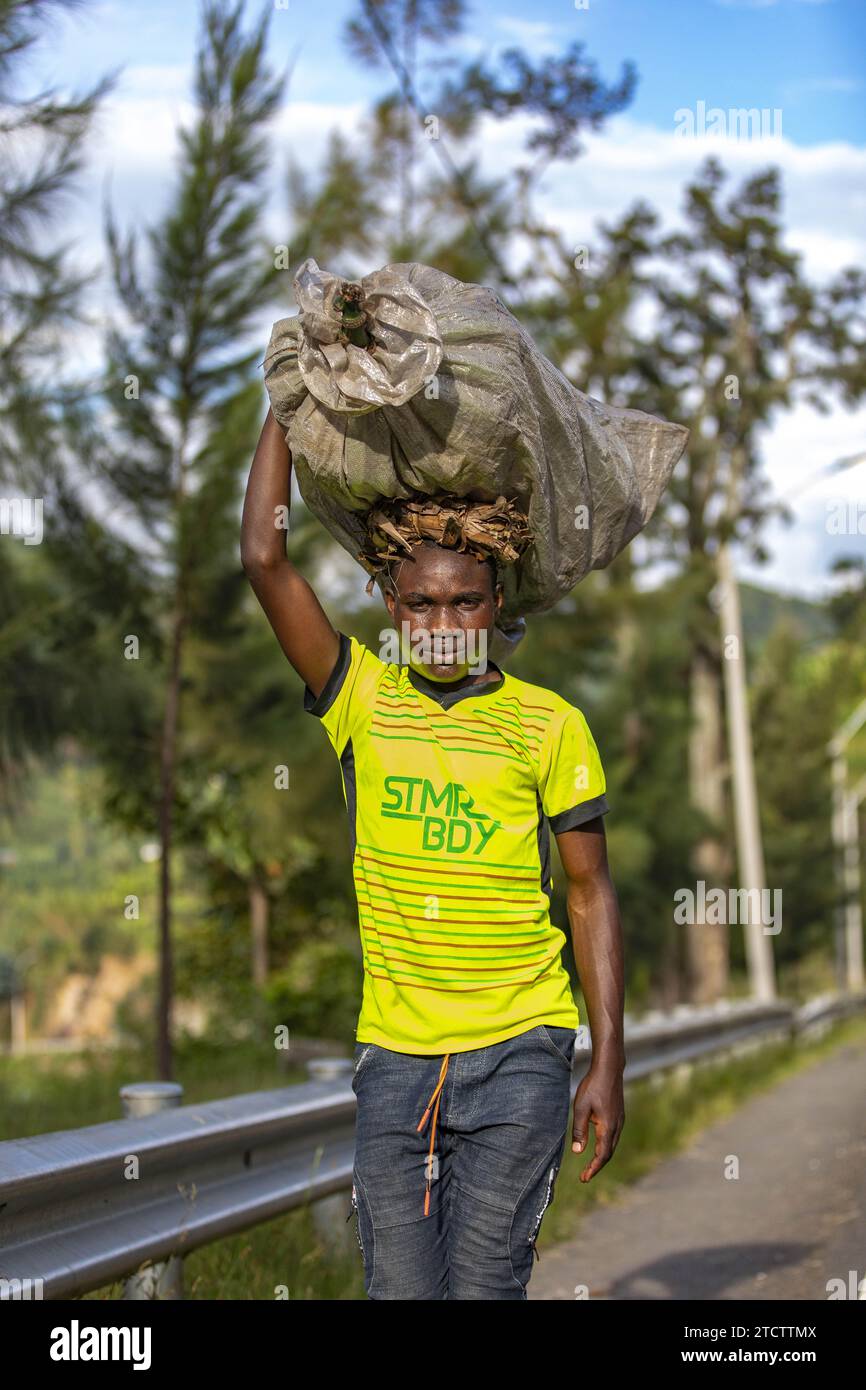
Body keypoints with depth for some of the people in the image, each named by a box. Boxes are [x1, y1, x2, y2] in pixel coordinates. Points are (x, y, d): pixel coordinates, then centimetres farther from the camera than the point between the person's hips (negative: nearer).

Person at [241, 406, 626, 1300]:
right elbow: (263, 557, -3)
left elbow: (590, 893, 4)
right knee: (399, 1288, 5)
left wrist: (608, 1062, 0)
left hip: (519, 1052, -2)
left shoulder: (549, 725, 1)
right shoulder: (363, 702, 4)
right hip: (394, 1053, 2)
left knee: (485, 1286, -2)